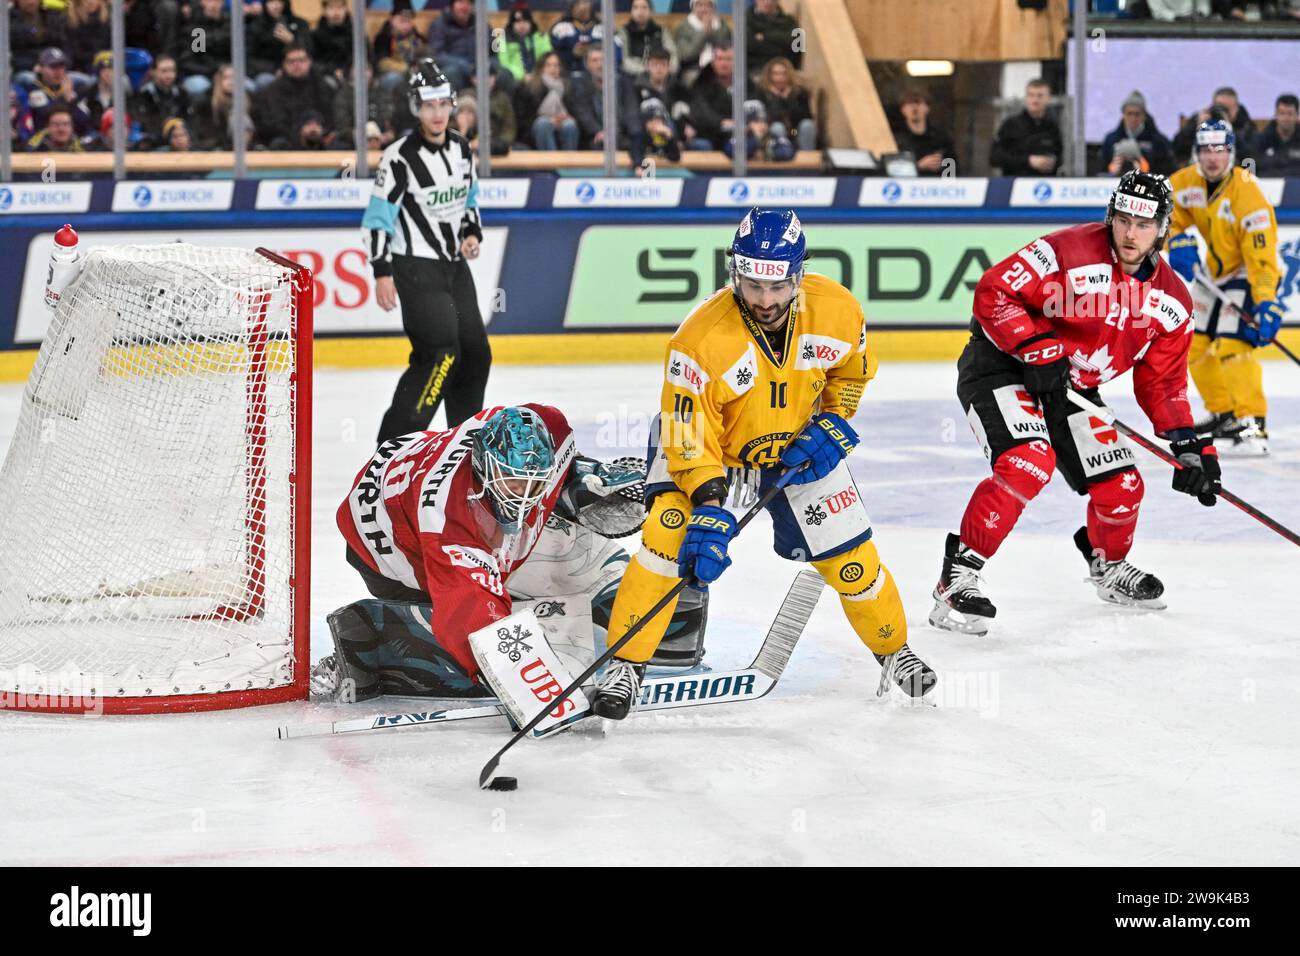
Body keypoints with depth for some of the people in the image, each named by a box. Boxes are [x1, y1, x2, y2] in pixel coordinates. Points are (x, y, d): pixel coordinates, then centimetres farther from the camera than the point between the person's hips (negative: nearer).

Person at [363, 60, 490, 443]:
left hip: (455, 264, 8)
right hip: (416, 267, -8)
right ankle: (394, 441, -13)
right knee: (441, 354, -18)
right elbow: (377, 217, -13)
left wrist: (472, 233, 4)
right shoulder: (400, 157, -16)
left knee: (476, 354, 9)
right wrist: (382, 273, -16)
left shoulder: (460, 147, 5)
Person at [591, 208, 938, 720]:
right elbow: (689, 436, -29)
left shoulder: (836, 309, -22)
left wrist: (832, 425, -10)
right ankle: (626, 665, -11)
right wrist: (709, 508, -38)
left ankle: (894, 652, 30)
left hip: (797, 448, 3)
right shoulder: (702, 337, -34)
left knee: (851, 556, 3)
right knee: (669, 538, -24)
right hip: (707, 439, -3)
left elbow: (853, 369, 2)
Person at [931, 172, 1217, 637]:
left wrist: (1189, 444, -2)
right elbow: (993, 293, -22)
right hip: (999, 366, -7)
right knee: (1029, 463, -31)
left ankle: (1108, 564, 38)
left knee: (1121, 487, 3)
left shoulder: (1170, 301, -1)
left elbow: (1162, 381, 7)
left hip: (1070, 387, 7)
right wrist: (1038, 348, -29)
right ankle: (957, 577, -24)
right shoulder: (1070, 251, -22)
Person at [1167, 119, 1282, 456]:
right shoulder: (1186, 182, -12)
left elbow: (1261, 255, -33)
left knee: (1231, 346, -23)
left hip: (1250, 274, -8)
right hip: (1214, 270, 8)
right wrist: (1178, 241, -11)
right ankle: (1223, 413, 29)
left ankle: (1253, 425, -21)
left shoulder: (1247, 193, -31)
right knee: (1195, 344, 12)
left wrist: (1266, 303, -40)